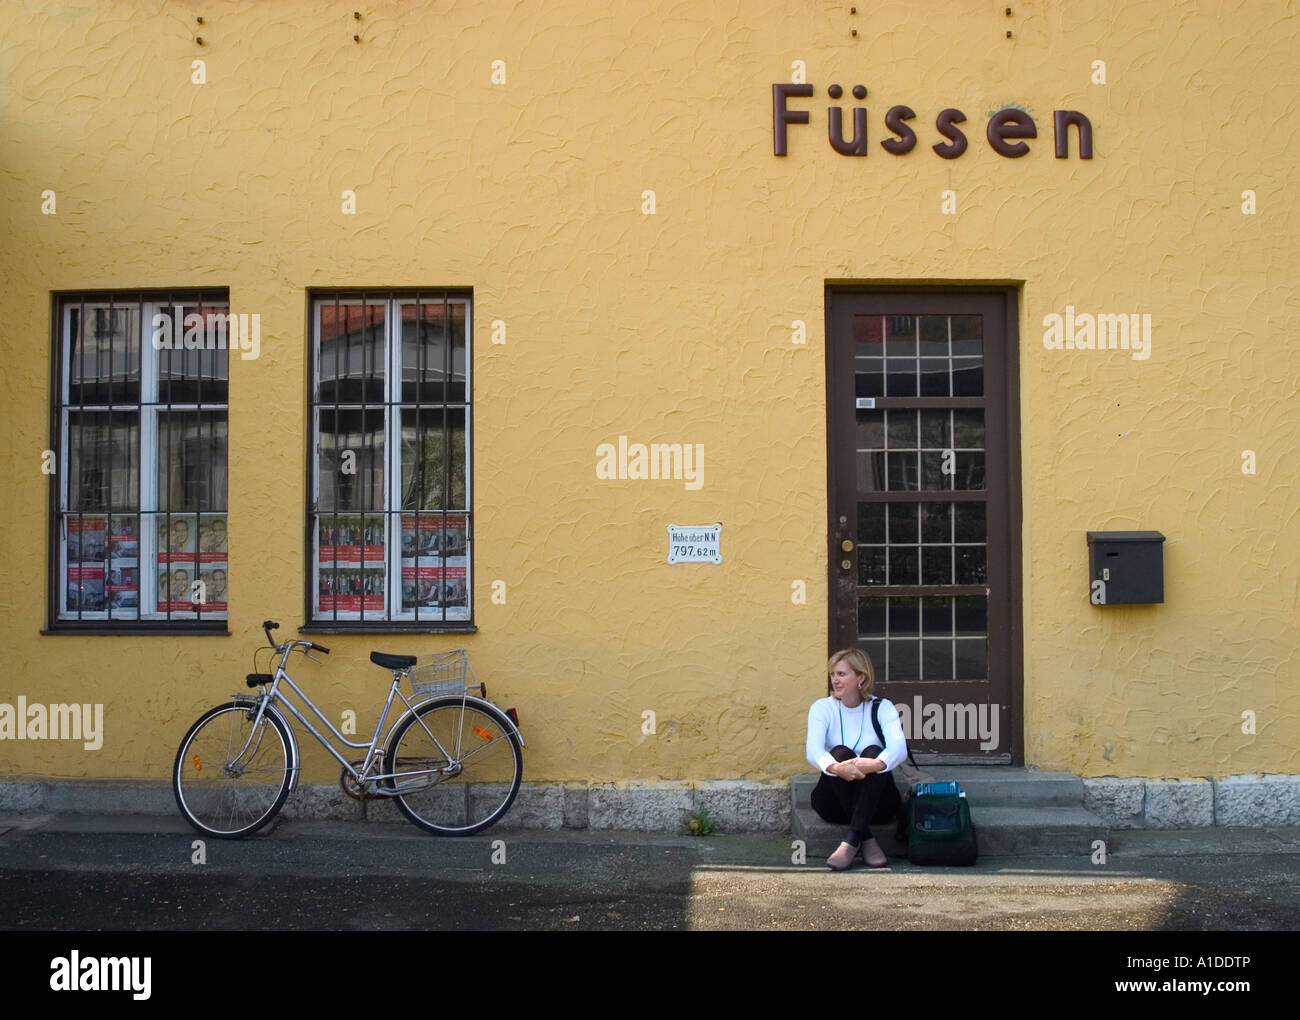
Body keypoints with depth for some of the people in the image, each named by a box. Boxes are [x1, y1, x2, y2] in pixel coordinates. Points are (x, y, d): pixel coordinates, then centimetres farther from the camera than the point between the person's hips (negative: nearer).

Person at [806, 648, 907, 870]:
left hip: (875, 801, 0)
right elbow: (813, 751, -19)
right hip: (835, 802, 0)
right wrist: (835, 768, -42)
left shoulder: (882, 707, 0)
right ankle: (866, 839, -30)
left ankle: (851, 842, -37)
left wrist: (877, 763, -42)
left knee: (873, 752, -27)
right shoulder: (822, 708, 0)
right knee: (840, 752, -26)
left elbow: (899, 749, -19)